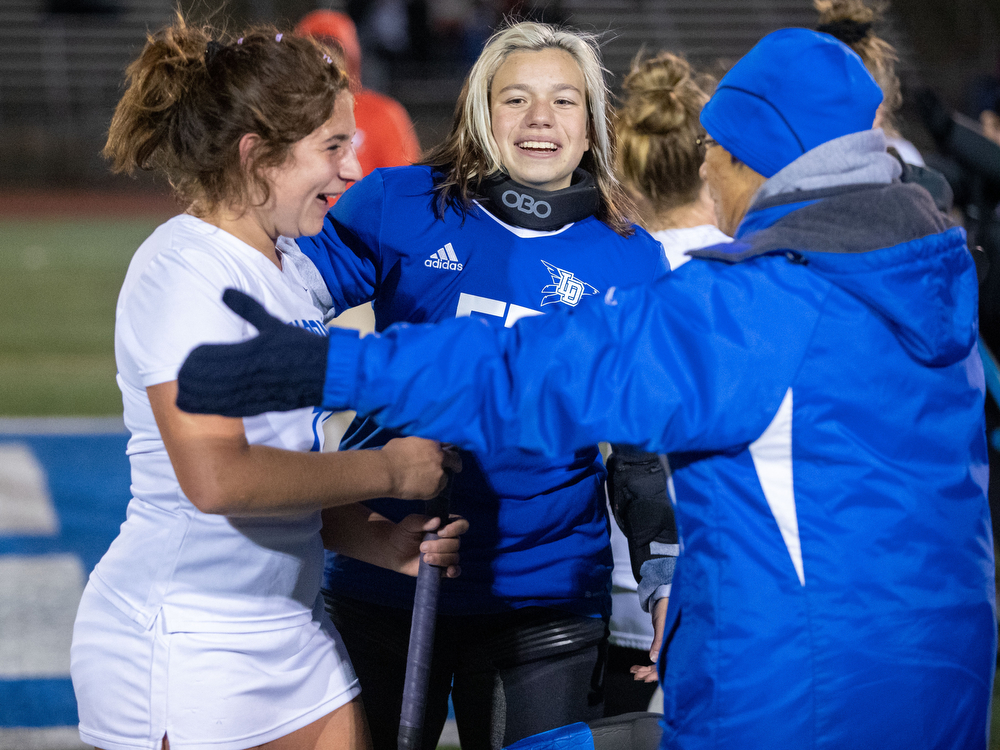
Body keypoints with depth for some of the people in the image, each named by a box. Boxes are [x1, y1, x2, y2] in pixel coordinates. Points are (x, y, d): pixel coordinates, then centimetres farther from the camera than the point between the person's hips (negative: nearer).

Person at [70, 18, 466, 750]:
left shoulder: (280, 271, 12)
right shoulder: (185, 271, -16)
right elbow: (219, 477, -27)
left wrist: (380, 541, -2)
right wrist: (386, 470, -17)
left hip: (292, 630, 9)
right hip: (183, 653, -9)